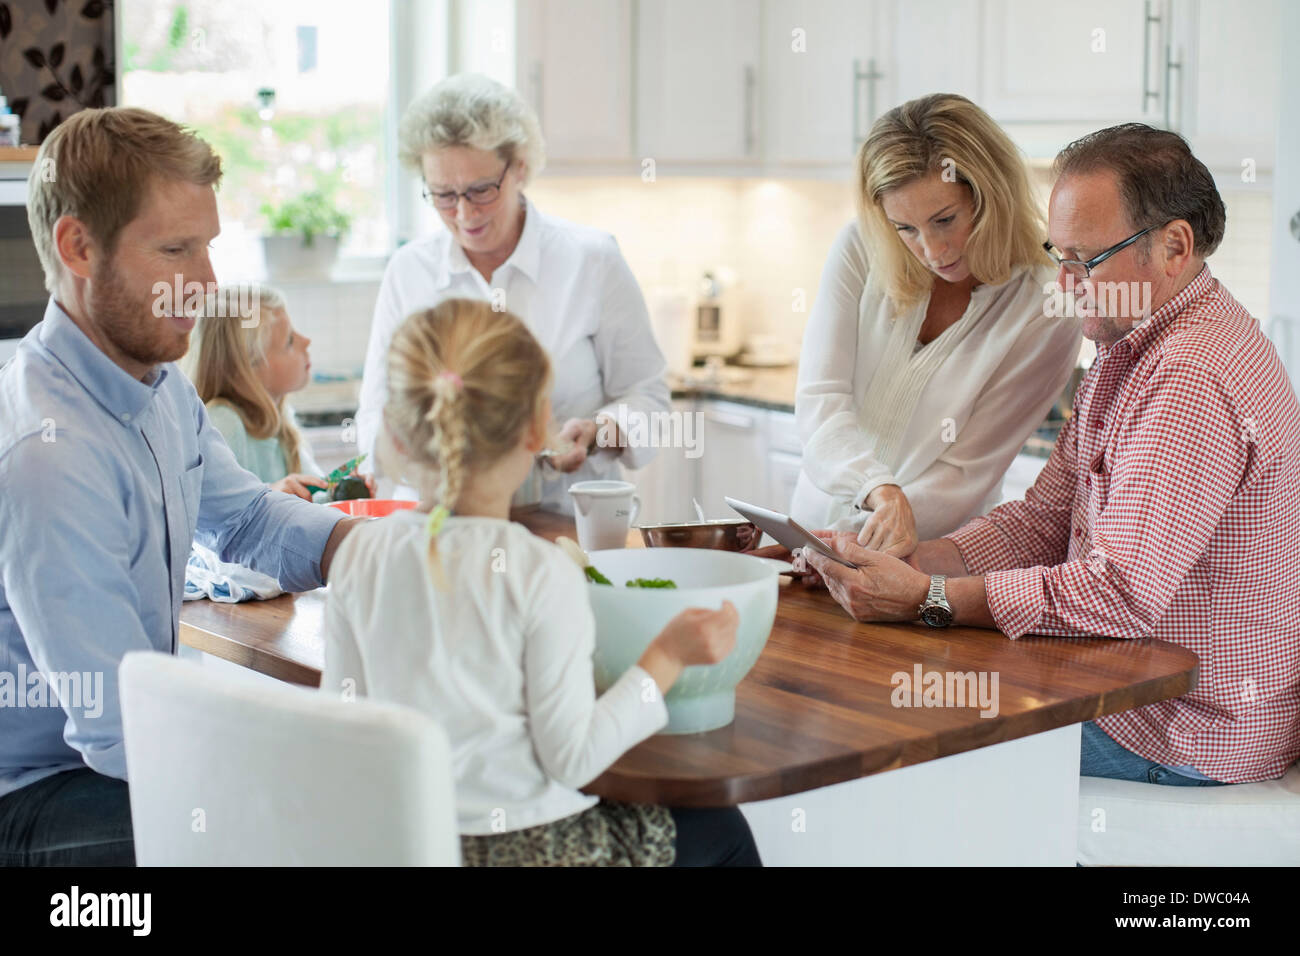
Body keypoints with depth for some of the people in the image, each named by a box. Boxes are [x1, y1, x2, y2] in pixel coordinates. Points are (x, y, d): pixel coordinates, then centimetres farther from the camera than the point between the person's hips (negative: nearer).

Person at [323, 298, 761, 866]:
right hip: (536, 845, -6)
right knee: (721, 830, 22)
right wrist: (667, 659, -10)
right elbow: (571, 757, -18)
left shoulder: (359, 557, -7)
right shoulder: (544, 576, -21)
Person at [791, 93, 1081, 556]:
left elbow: (966, 471, -12)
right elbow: (819, 401, -12)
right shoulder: (860, 249, -5)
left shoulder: (1044, 312, -14)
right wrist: (881, 491, -32)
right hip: (815, 523, 5)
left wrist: (855, 543, -22)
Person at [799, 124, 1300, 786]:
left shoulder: (1192, 380, -25)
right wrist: (905, 561, -7)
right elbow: (1043, 521, 8)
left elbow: (1121, 593, -31)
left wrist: (926, 599, -29)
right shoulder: (1129, 348, 10)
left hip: (1188, 744, -9)